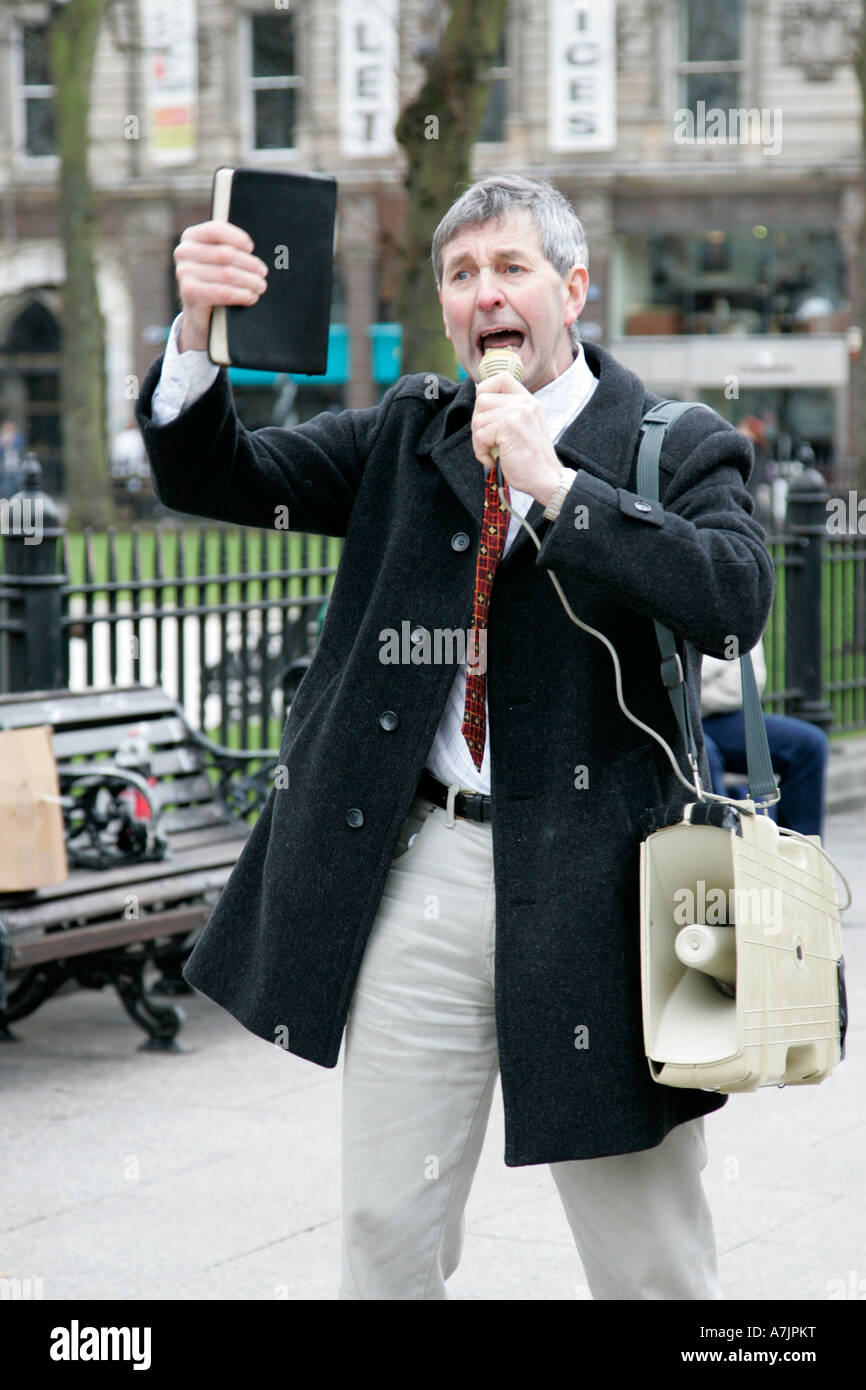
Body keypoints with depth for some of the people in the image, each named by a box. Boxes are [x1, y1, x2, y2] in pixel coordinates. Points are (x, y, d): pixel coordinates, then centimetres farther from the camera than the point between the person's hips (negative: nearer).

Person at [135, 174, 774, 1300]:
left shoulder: (677, 448, 0)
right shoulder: (406, 434, 12)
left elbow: (737, 601, -18)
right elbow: (211, 477, 6)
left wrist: (554, 484, -18)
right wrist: (199, 329, -12)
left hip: (587, 887, -3)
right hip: (420, 876, 3)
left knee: (651, 1263, 6)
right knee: (389, 1231, 10)